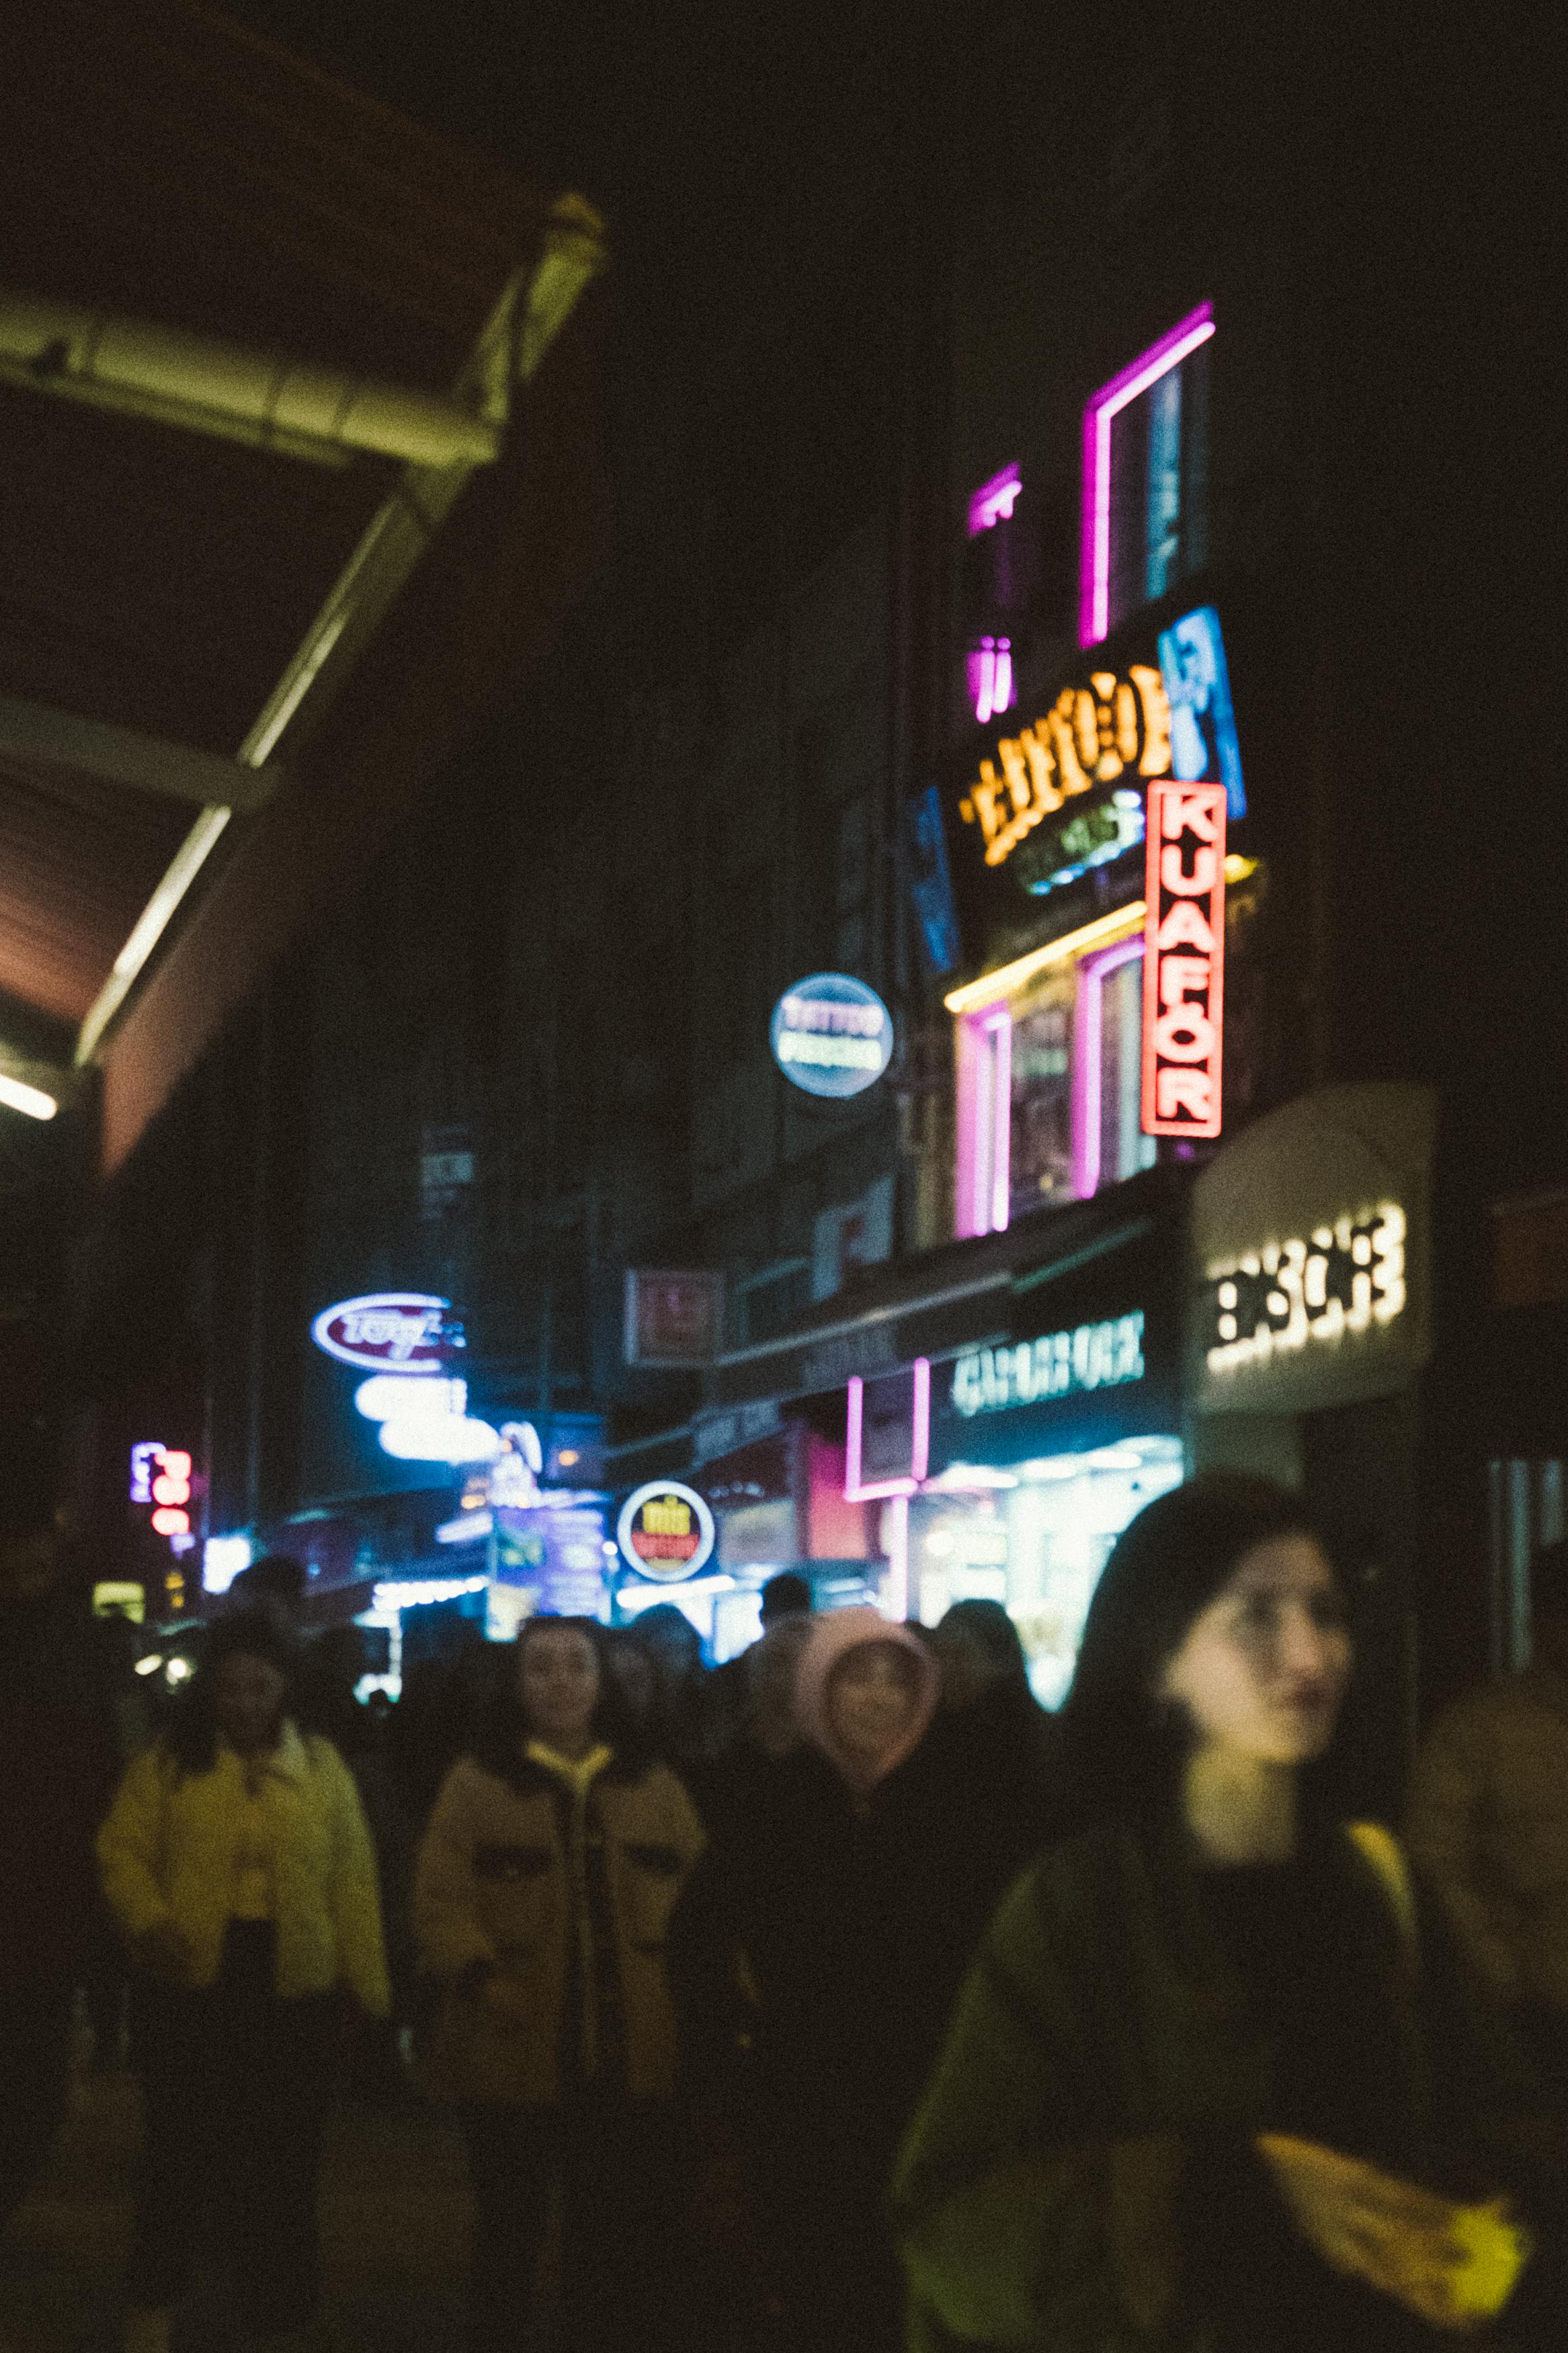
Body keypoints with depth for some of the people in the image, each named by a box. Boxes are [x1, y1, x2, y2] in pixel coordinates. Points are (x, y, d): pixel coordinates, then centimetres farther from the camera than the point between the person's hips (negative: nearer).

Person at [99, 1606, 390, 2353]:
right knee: (181, 2145, 9)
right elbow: (123, 1851, -2)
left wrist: (368, 1986, 1)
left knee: (282, 2157, 6)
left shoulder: (322, 1768, 5)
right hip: (190, 1983, -1)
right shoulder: (167, 1764, 2)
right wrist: (148, 1923, -20)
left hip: (293, 1990, 1)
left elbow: (352, 1880, 4)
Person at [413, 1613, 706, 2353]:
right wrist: (480, 1974, -22)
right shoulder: (477, 1780, 0)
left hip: (630, 2058, 2)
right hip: (514, 2050, -2)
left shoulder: (651, 1783, 10)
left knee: (619, 2234, 9)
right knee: (511, 2228, 12)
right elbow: (440, 1898, -7)